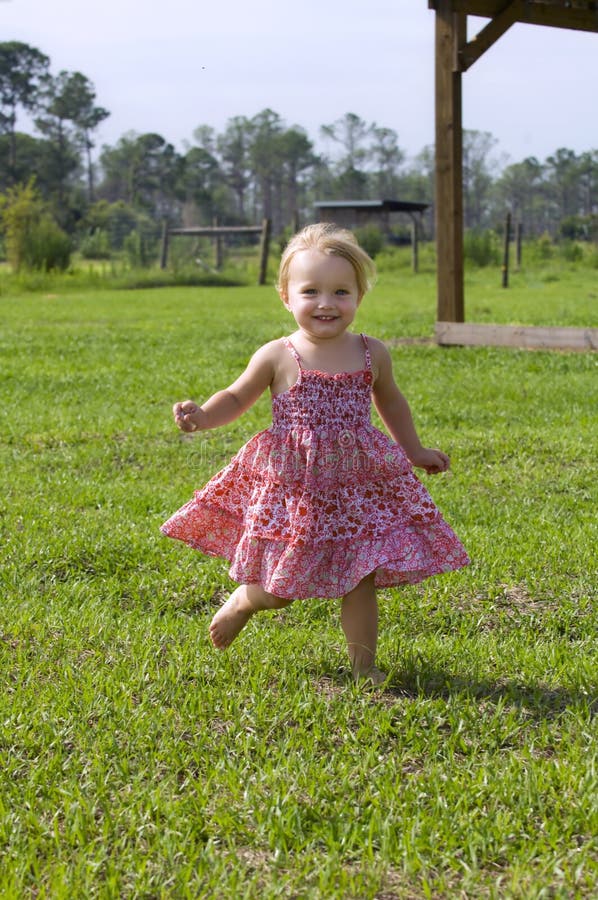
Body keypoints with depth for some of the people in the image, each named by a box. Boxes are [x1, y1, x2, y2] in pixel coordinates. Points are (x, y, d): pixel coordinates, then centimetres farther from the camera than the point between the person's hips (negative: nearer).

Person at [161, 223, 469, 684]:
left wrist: (414, 450, 28)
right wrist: (203, 416, -14)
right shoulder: (277, 357, -8)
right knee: (276, 591, 4)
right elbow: (236, 397, 6)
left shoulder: (372, 354, 1)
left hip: (359, 484, 2)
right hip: (291, 486, -2)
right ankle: (242, 600, 37)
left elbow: (390, 401, 20)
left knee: (361, 581, 3)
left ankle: (364, 663, 20)